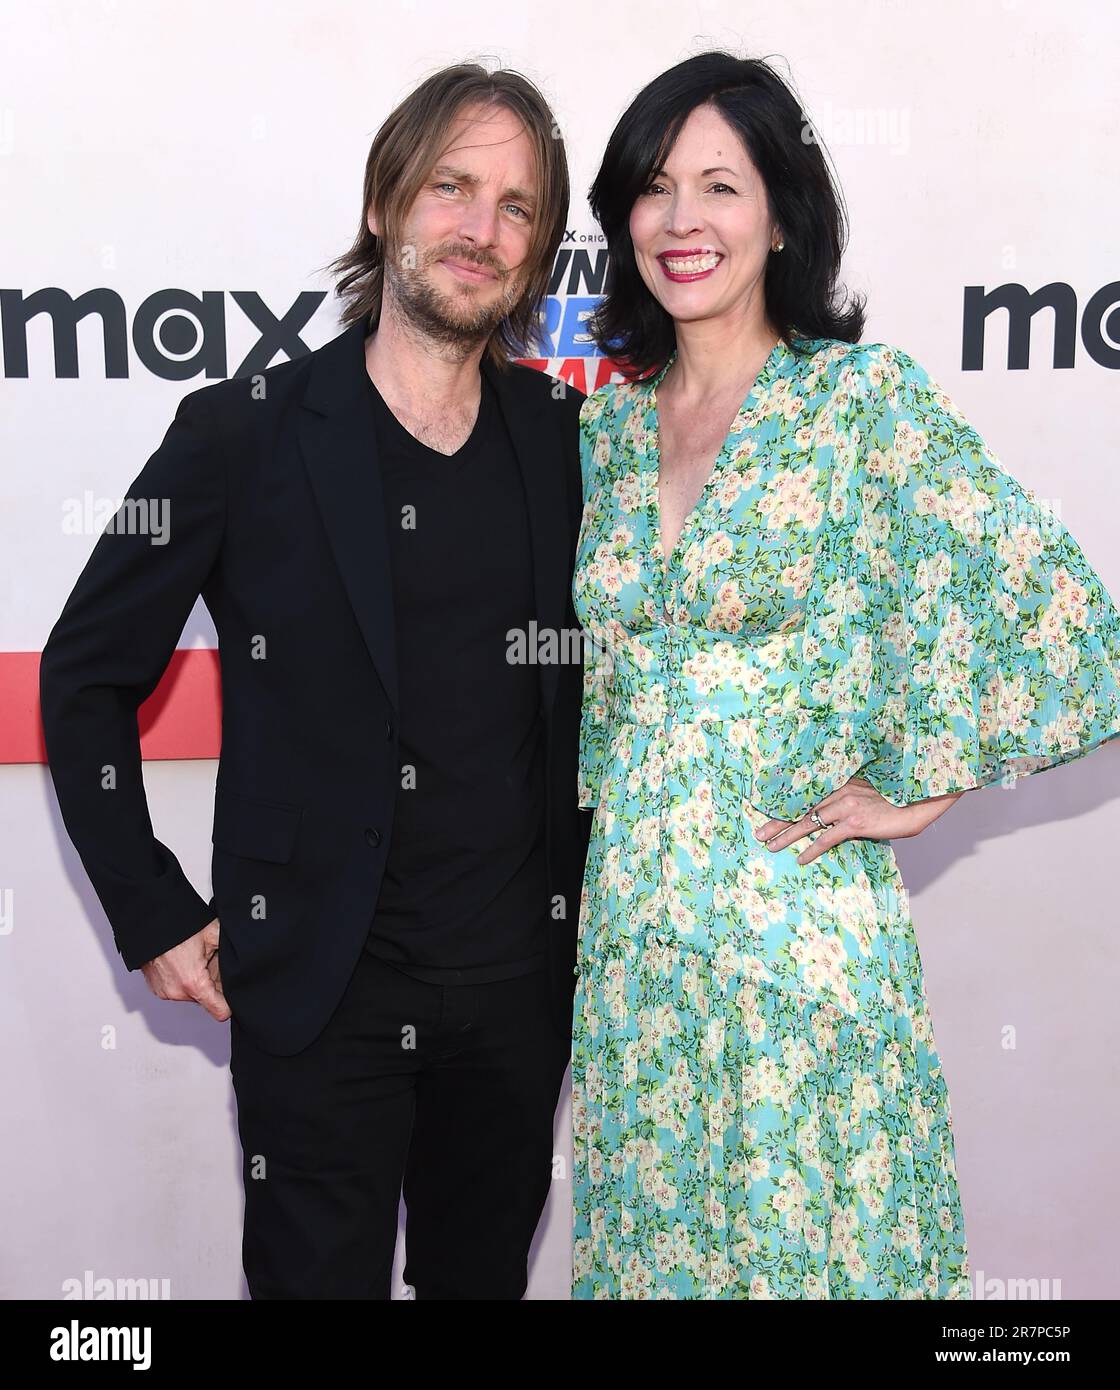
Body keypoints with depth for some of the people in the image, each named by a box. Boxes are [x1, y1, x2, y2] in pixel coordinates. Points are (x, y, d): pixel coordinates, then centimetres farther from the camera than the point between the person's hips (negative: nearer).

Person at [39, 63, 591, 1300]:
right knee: (320, 1274, 12)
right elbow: (84, 675, -2)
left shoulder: (566, 440, 1)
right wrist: (150, 913, -4)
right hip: (317, 988, -3)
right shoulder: (244, 434, -9)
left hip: (519, 977, 4)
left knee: (484, 1270, 21)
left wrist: (589, 883, 9)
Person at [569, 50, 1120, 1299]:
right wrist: (604, 840, 10)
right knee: (651, 1239, 17)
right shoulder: (606, 424, 7)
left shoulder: (863, 397, -9)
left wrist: (912, 787, -8)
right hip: (629, 929, 5)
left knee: (807, 1242, 9)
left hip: (800, 926, -4)